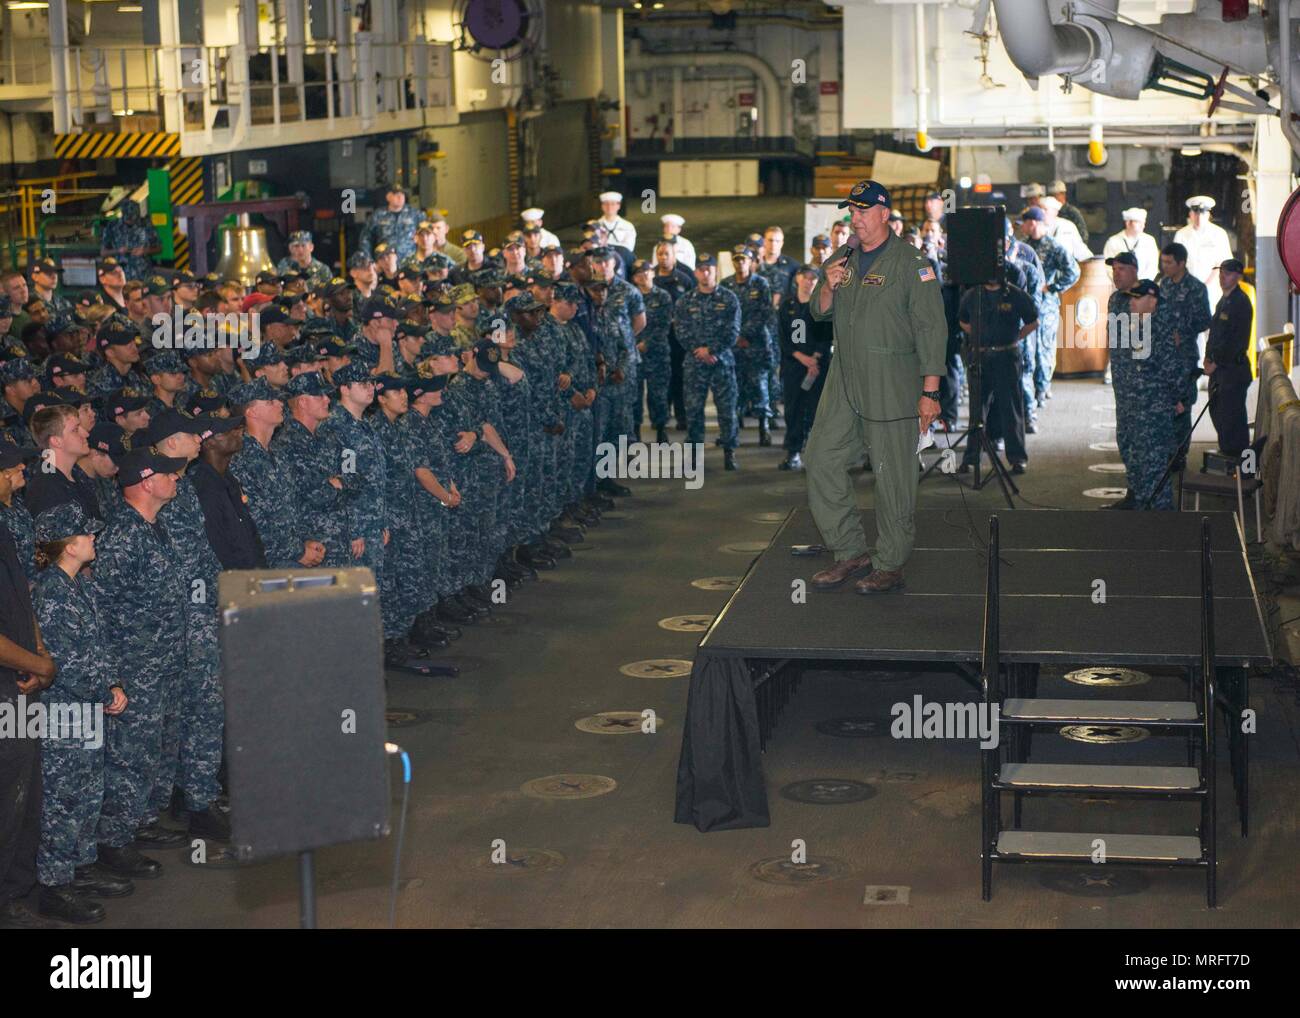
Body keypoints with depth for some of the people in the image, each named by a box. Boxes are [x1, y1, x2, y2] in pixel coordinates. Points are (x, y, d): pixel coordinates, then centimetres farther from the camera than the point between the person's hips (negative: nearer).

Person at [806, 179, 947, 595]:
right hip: (843, 381, 7)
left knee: (893, 476, -3)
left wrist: (930, 391, -14)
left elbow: (932, 329, -9)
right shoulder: (842, 258, 14)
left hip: (891, 387, -7)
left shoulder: (911, 263, -6)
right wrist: (828, 287, -4)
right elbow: (819, 312, 19)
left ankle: (890, 565, 7)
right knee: (822, 460, 4)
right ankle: (851, 552, 14)